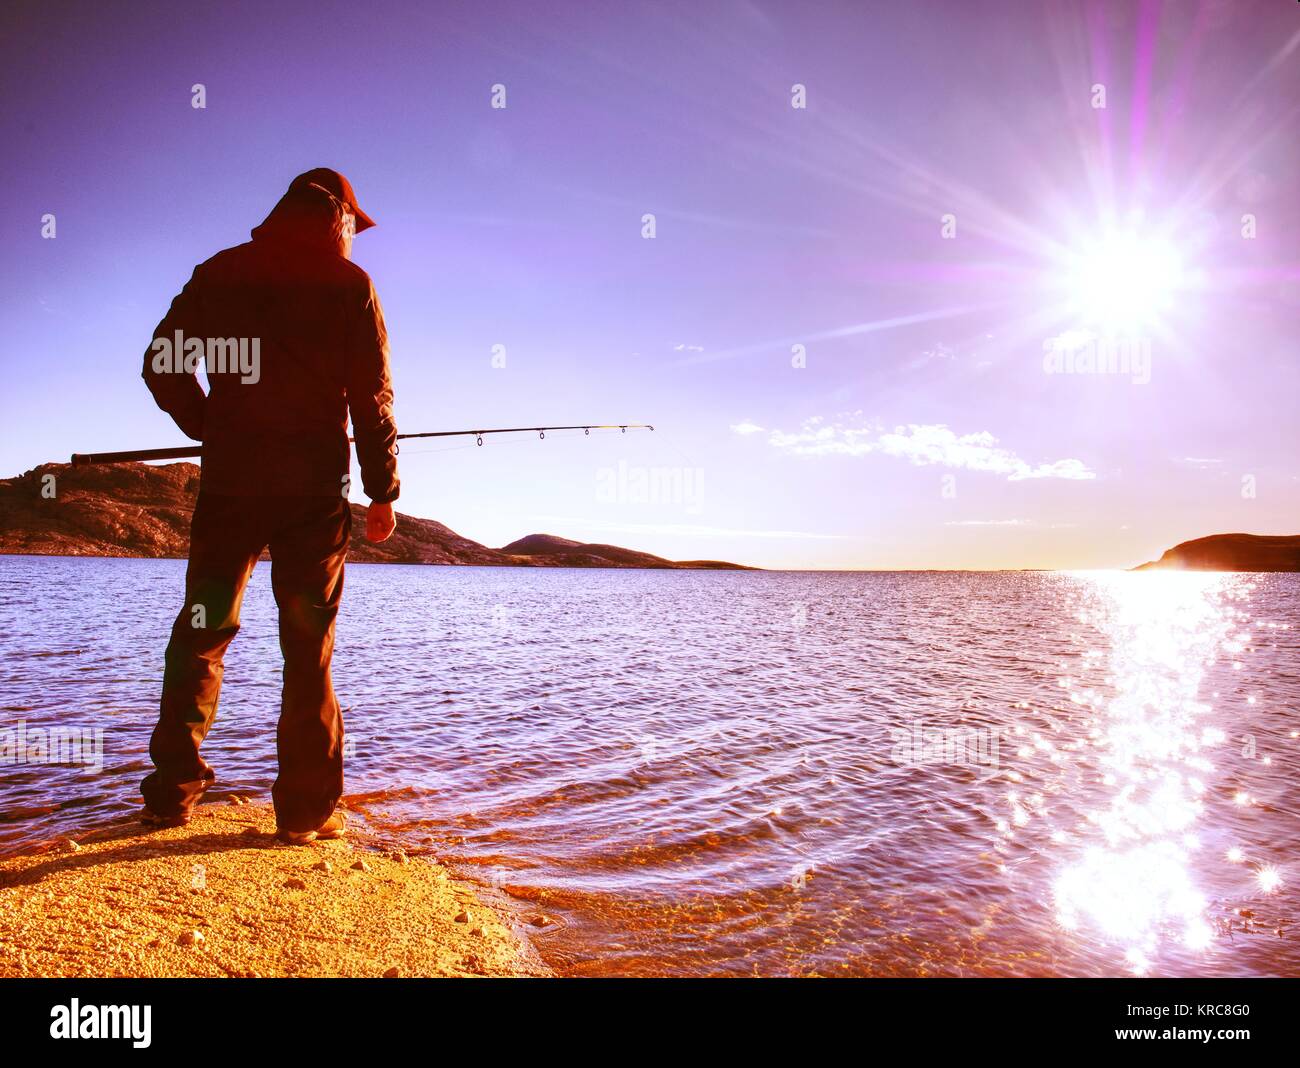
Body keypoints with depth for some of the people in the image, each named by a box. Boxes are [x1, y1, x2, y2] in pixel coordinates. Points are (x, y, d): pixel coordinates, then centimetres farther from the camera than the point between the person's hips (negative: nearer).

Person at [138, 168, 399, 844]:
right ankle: (307, 809, 5)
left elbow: (162, 364, 9)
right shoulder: (347, 283, 2)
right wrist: (383, 490, -1)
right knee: (310, 647, 2)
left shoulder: (218, 273, 12)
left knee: (200, 632, 13)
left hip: (227, 484, 3)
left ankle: (171, 792, 14)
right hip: (311, 489, -3)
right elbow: (372, 397, -4)